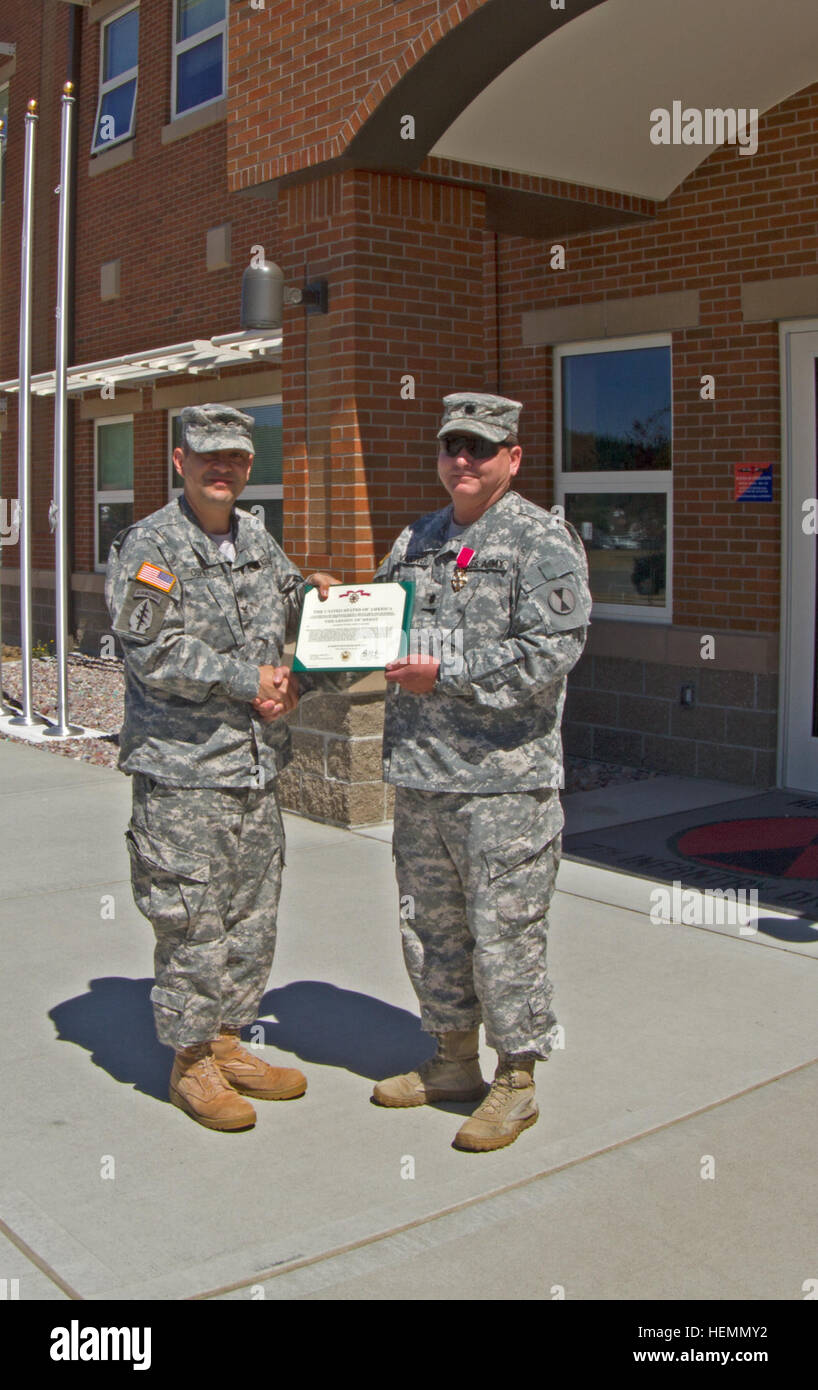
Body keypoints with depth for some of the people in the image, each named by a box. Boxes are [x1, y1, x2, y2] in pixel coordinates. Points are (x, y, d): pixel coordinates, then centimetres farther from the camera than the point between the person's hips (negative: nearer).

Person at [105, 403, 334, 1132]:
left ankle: (229, 1042, 28)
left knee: (253, 913, 13)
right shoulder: (148, 546, -8)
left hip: (257, 764, 7)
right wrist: (249, 680, -13)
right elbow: (156, 652, -17)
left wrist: (295, 683, -2)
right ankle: (192, 1063, 15)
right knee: (193, 920, -1)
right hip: (182, 769, -7)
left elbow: (299, 620, 19)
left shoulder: (259, 541, 13)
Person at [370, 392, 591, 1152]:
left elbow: (549, 652, -17)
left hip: (503, 779, -7)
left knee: (503, 931, -1)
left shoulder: (543, 541, -6)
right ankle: (454, 1059, 32)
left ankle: (516, 1081, 16)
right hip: (419, 773, 7)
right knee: (430, 923, 16)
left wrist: (446, 673, -18)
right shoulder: (416, 540, 16)